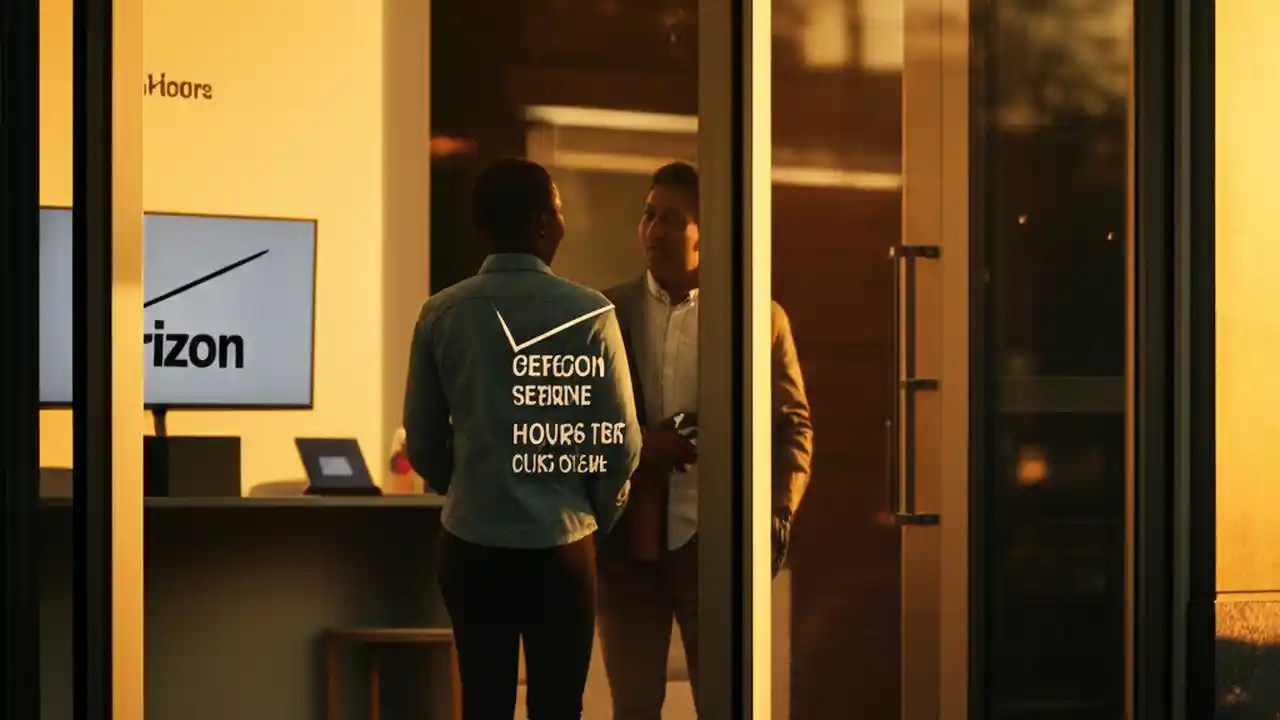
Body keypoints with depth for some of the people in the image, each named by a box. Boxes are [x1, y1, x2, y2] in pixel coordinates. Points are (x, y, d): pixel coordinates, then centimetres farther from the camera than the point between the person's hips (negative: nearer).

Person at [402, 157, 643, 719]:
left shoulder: (442, 315, -2)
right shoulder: (589, 314, -9)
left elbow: (422, 443, 3)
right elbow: (619, 440, -6)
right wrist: (599, 516, 12)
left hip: (471, 544, 2)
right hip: (560, 546, -2)